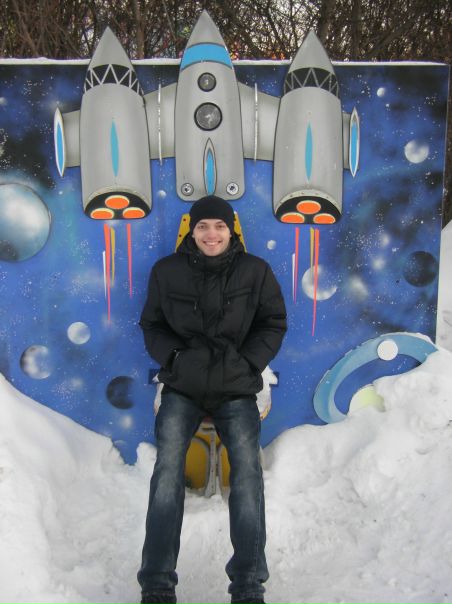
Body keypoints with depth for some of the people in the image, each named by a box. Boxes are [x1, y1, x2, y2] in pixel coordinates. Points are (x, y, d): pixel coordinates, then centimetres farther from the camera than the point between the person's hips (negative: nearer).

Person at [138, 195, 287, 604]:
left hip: (236, 389, 0)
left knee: (247, 473, -13)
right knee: (167, 471, -15)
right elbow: (151, 325, 13)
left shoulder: (255, 271, 4)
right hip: (182, 387, 1)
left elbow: (274, 324, 8)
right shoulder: (167, 271, 5)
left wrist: (248, 361, -7)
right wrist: (172, 356, -6)